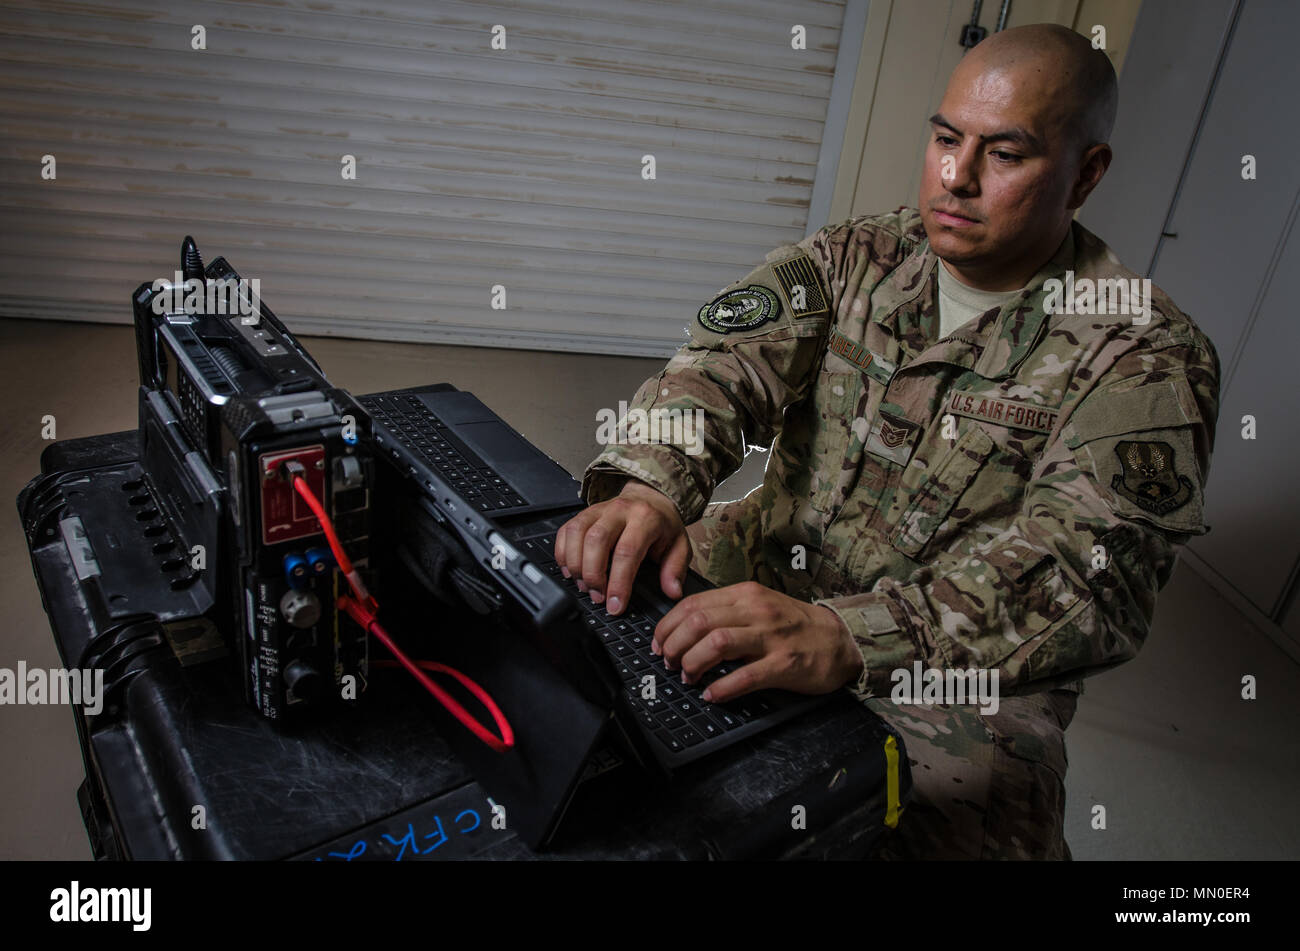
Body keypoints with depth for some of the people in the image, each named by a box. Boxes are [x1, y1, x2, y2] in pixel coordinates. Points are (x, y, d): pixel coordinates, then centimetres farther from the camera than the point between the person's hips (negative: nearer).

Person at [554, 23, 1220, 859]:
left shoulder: (1148, 357, -10)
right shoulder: (855, 258, 4)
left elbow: (1086, 572, -24)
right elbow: (727, 359, -12)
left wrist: (845, 638, -40)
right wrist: (649, 484, -35)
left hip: (963, 678, -3)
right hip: (764, 580, 4)